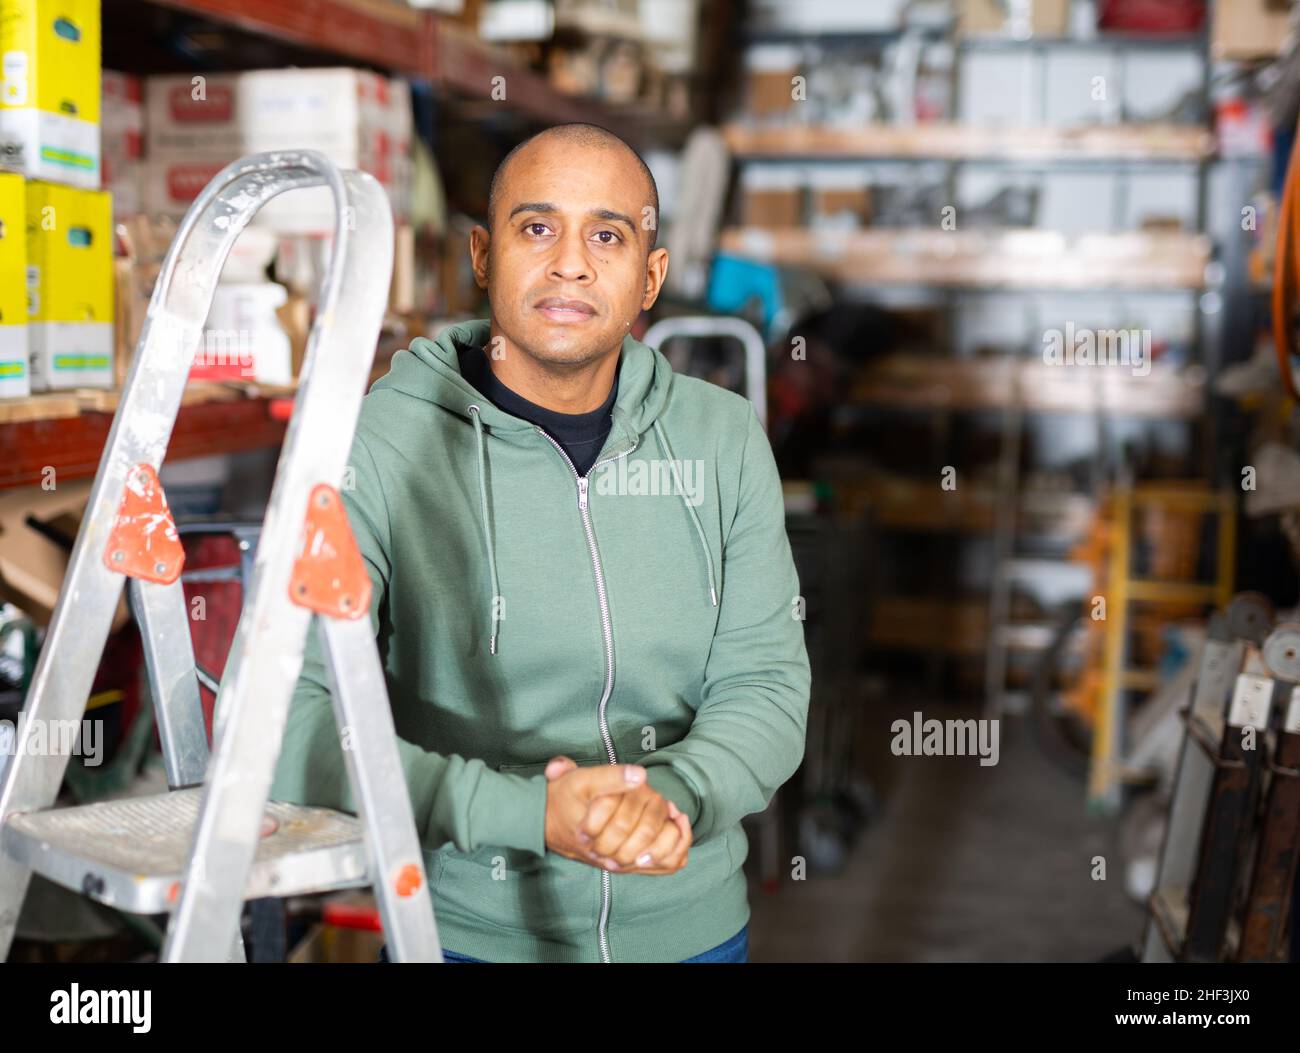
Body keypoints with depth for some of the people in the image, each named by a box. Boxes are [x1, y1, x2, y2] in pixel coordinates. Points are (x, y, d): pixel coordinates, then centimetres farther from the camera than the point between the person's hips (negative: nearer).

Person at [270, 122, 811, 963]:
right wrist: (527, 812, -28)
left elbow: (766, 687, -4)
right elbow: (282, 720, -21)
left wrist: (670, 793, -23)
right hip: (467, 932, -3)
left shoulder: (725, 440, -2)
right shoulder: (376, 447, -14)